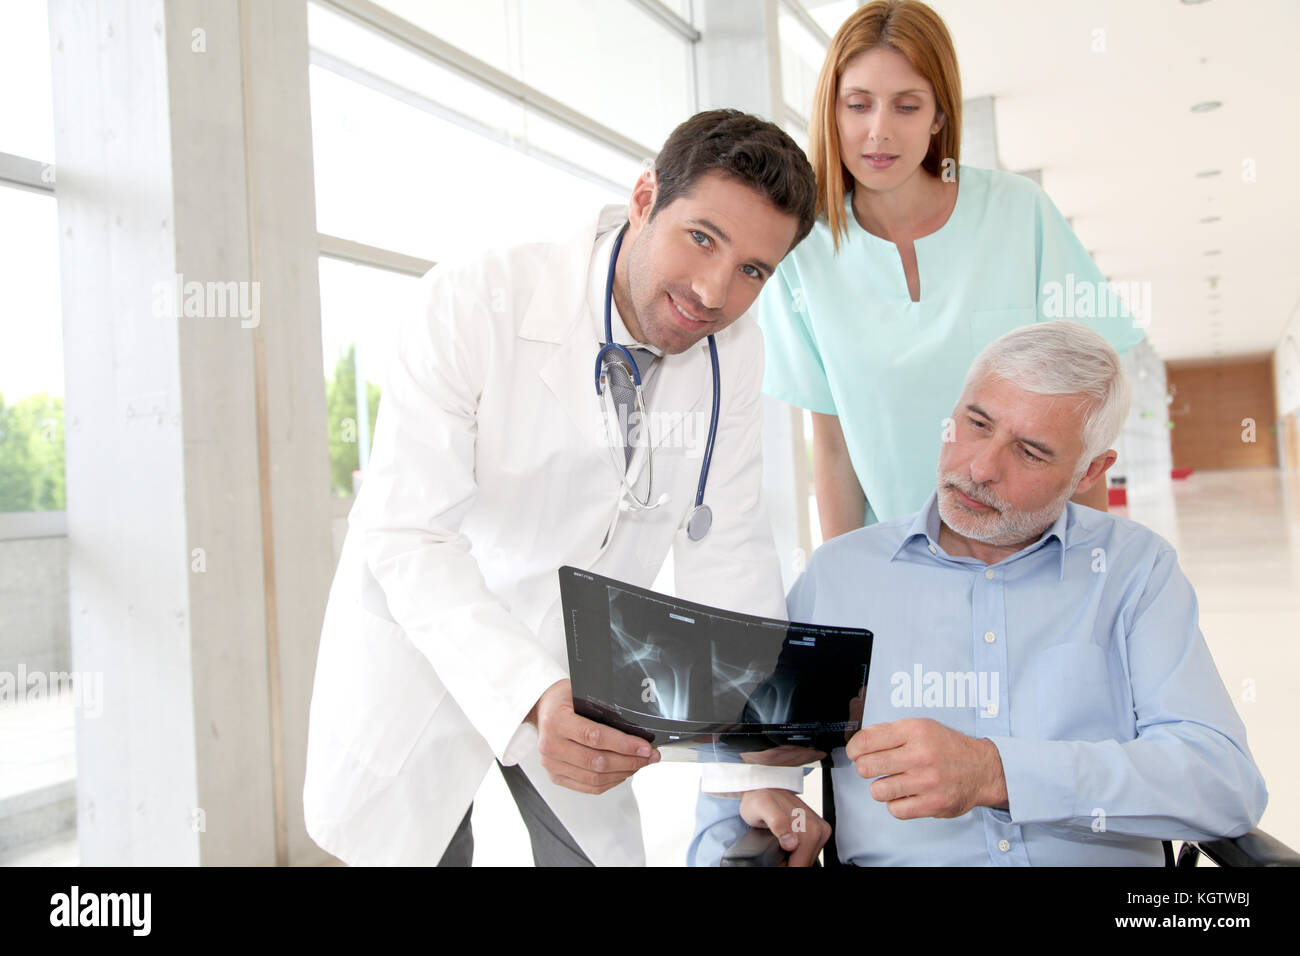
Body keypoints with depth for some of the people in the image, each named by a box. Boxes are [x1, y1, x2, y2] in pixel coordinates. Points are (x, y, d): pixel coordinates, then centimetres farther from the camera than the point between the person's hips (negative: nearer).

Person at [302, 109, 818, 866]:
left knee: (604, 851, 9)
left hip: (578, 663, 4)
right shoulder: (474, 303, -25)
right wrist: (531, 696, -44)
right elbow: (408, 539, -29)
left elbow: (726, 549, -6)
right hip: (428, 648, -3)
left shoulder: (735, 355, -10)